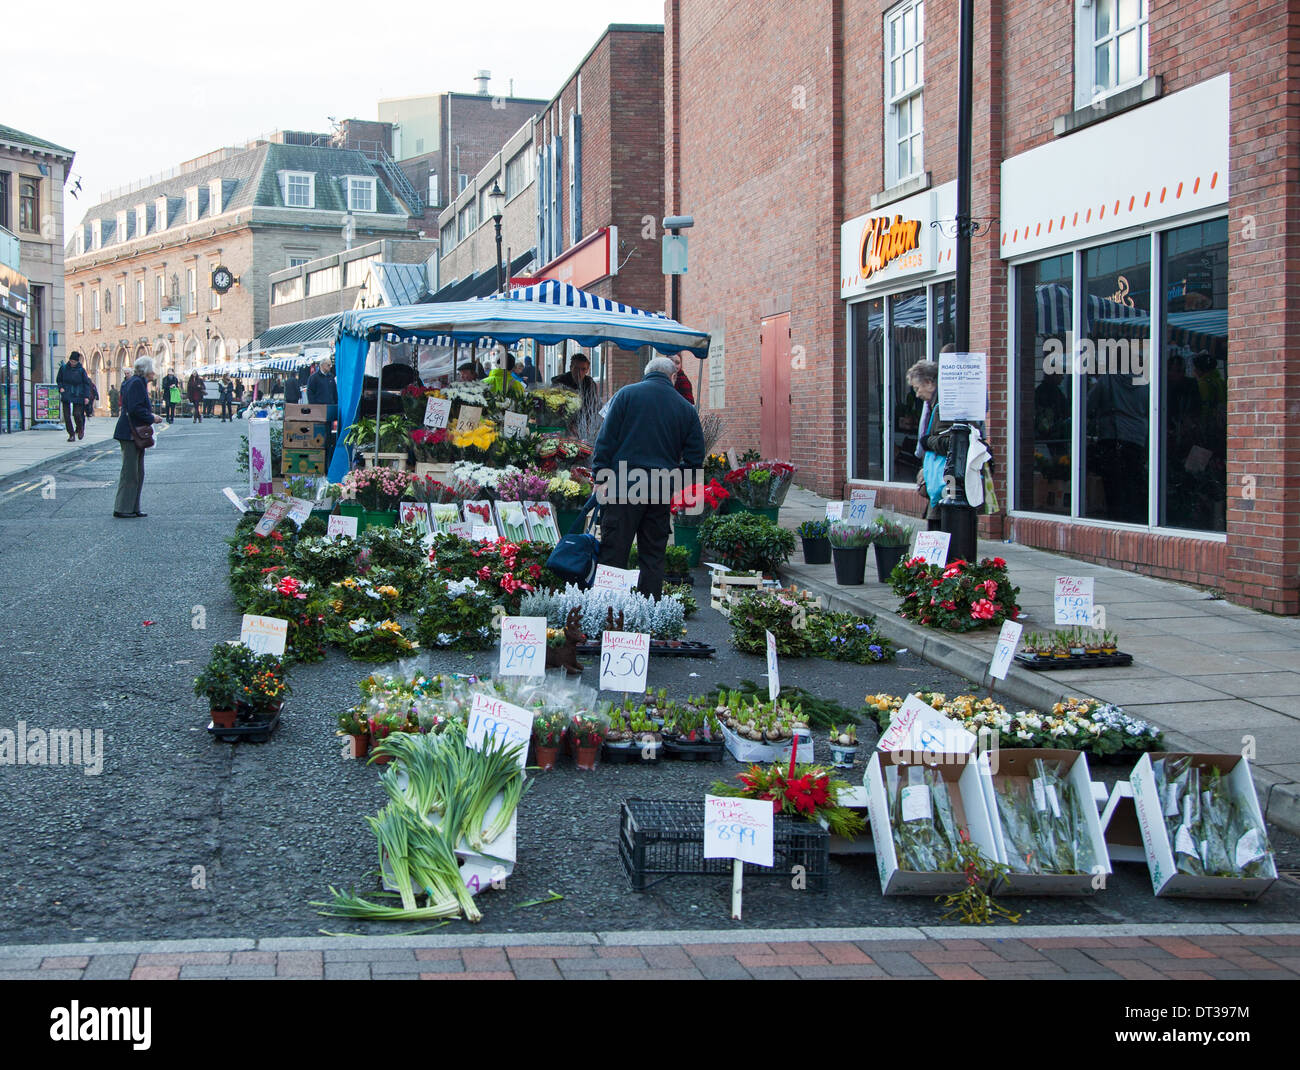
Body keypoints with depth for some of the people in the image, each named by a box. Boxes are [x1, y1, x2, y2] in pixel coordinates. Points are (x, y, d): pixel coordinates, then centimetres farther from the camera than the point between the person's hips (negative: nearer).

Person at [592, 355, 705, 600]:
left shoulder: (627, 394, 4)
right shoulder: (686, 408, 10)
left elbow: (606, 438, -2)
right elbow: (696, 455, 10)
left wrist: (600, 477, -1)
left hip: (624, 486, -3)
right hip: (661, 492, 3)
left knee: (613, 552, -2)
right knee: (654, 555, 8)